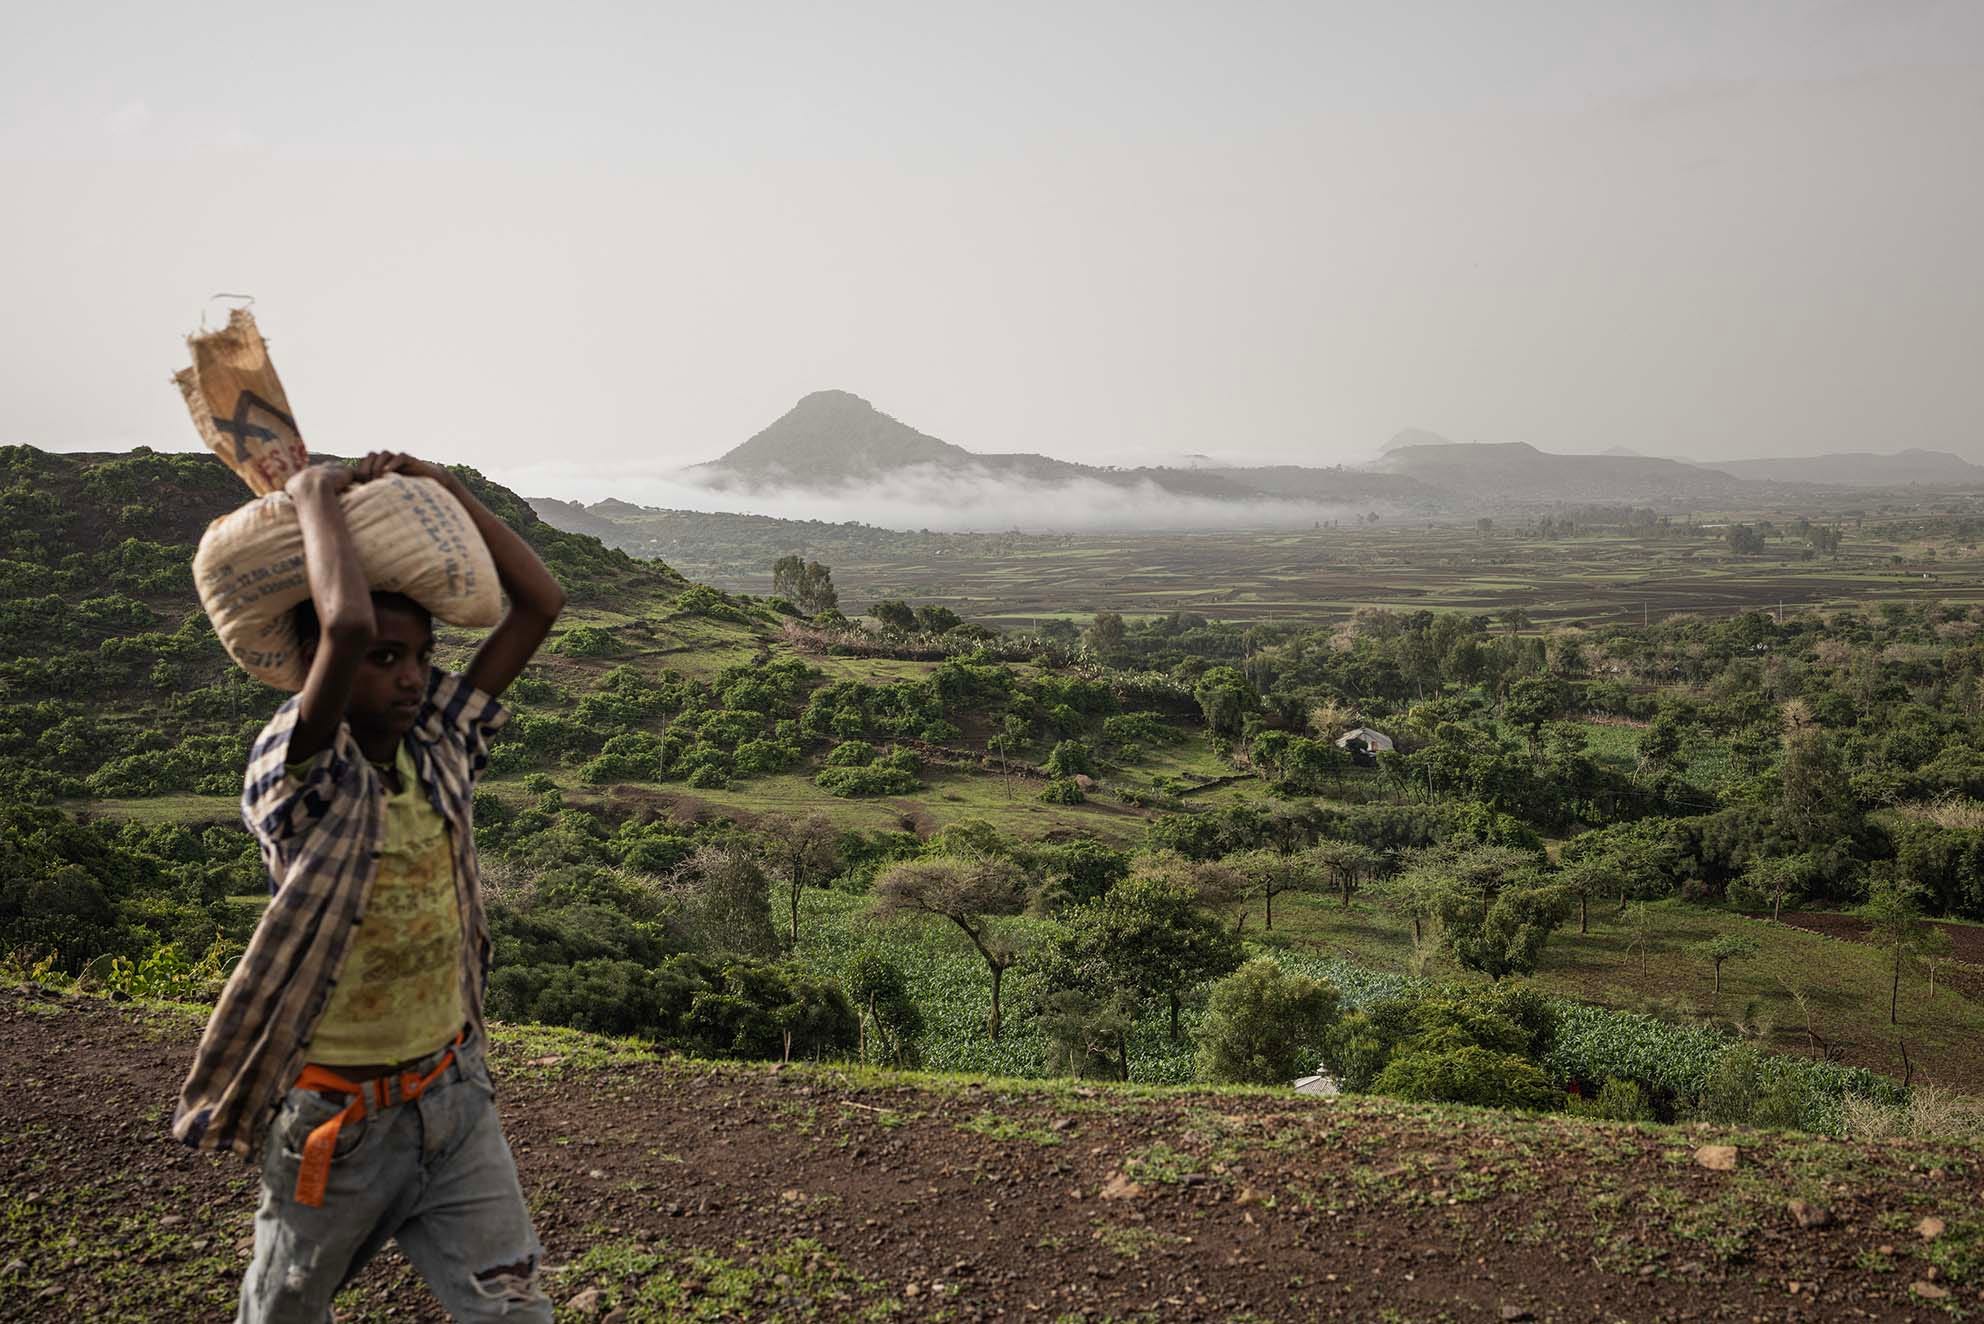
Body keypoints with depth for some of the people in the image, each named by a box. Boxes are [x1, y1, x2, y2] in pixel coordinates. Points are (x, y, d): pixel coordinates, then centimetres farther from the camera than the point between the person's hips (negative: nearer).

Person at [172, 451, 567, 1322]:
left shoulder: (437, 750, -6)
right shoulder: (293, 777, -22)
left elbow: (541, 603, -7)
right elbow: (346, 624, -42)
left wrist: (438, 484, -8)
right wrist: (315, 495, -25)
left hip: (454, 1094, 4)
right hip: (337, 1120, -4)